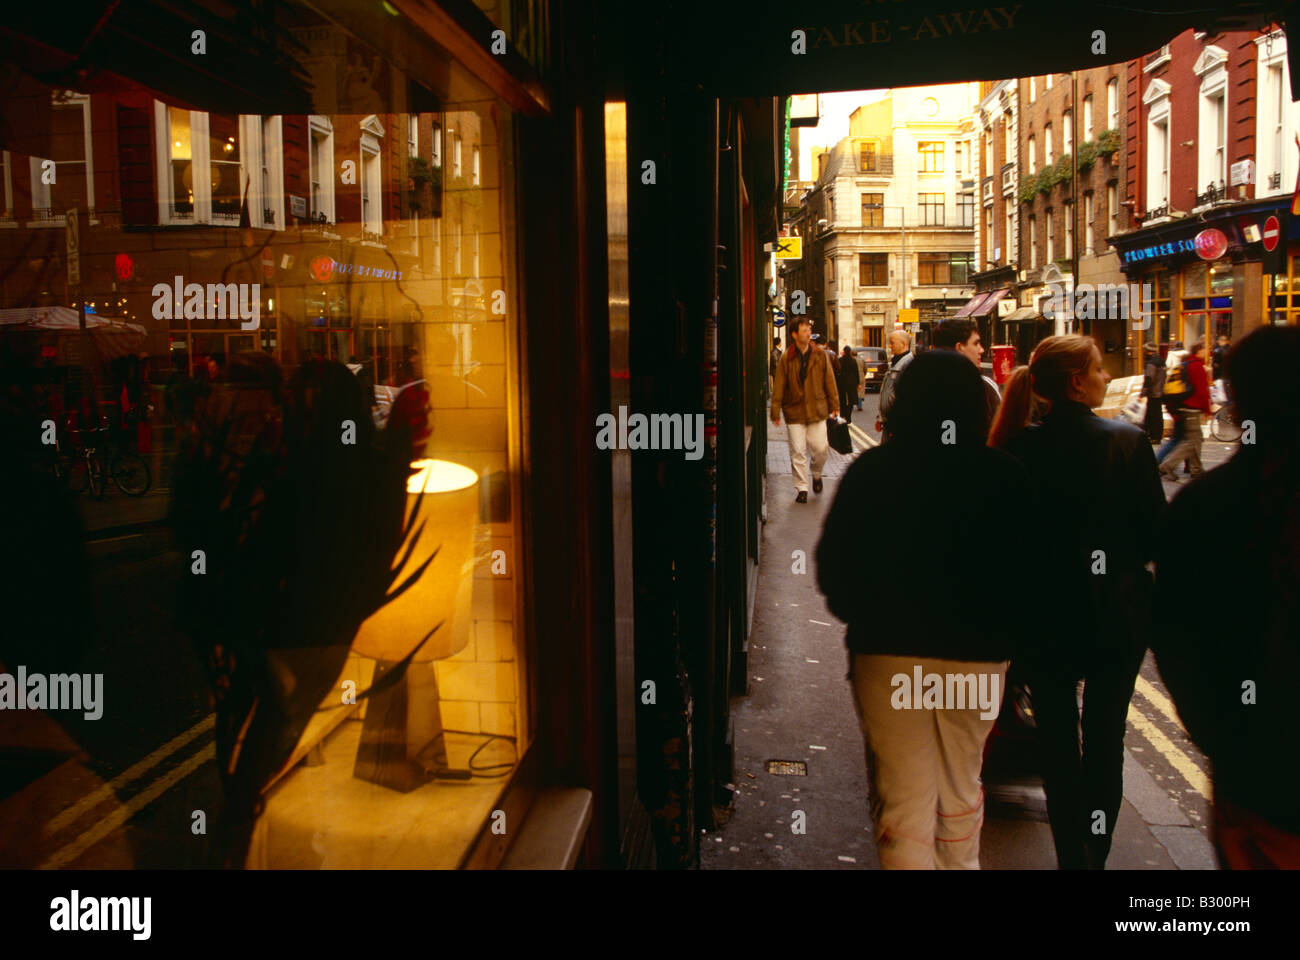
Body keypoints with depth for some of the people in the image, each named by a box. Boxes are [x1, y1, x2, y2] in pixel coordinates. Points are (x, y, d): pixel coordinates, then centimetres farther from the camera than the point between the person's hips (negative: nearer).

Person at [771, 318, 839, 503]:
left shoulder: (821, 355, 3)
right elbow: (778, 387, 0)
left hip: (817, 411, 1)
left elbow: (830, 382, 8)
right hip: (794, 412, -1)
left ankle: (816, 474, 31)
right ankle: (802, 488, 11)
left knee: (821, 449, 1)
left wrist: (834, 406, 8)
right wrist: (775, 412, -2)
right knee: (798, 452, -1)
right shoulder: (786, 359, -3)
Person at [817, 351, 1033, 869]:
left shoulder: (870, 470, -7)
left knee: (900, 799, 5)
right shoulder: (1005, 475, -5)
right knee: (962, 789, 22)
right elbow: (1026, 571, 2)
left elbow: (832, 568, -2)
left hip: (887, 651, -2)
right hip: (978, 654, 2)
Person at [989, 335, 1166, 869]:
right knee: (1105, 739, 15)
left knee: (1057, 740, 14)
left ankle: (1071, 855, 21)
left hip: (1043, 618, 1)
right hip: (1117, 616, 0)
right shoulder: (1128, 442, -14)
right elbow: (1156, 530, -9)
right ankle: (1096, 853, 25)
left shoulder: (1018, 448, -10)